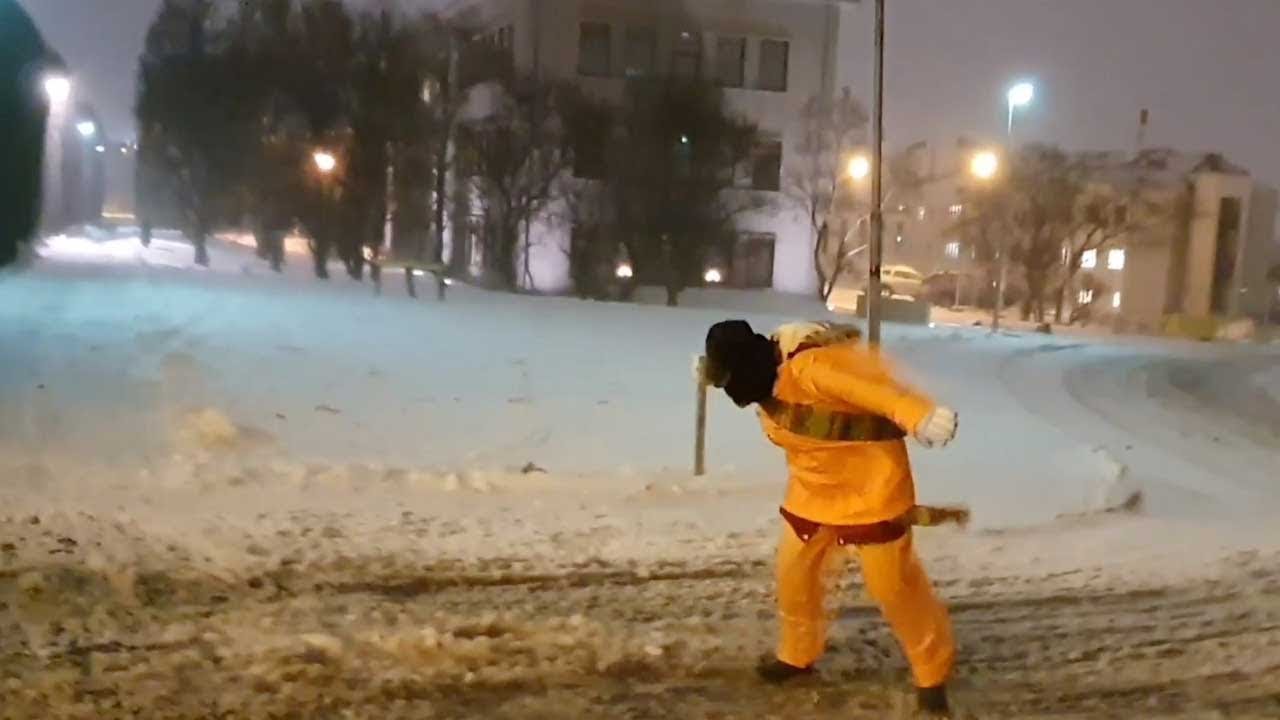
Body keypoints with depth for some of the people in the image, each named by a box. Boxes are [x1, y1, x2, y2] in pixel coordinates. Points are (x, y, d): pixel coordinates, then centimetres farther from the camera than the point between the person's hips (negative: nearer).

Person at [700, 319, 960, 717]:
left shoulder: (807, 366, -31)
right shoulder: (766, 388, 1)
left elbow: (866, 378, -44)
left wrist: (918, 414, -56)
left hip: (870, 486, -8)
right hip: (814, 489, 8)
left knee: (892, 582, 0)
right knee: (794, 571, 13)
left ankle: (933, 671, 20)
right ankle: (798, 654, 36)